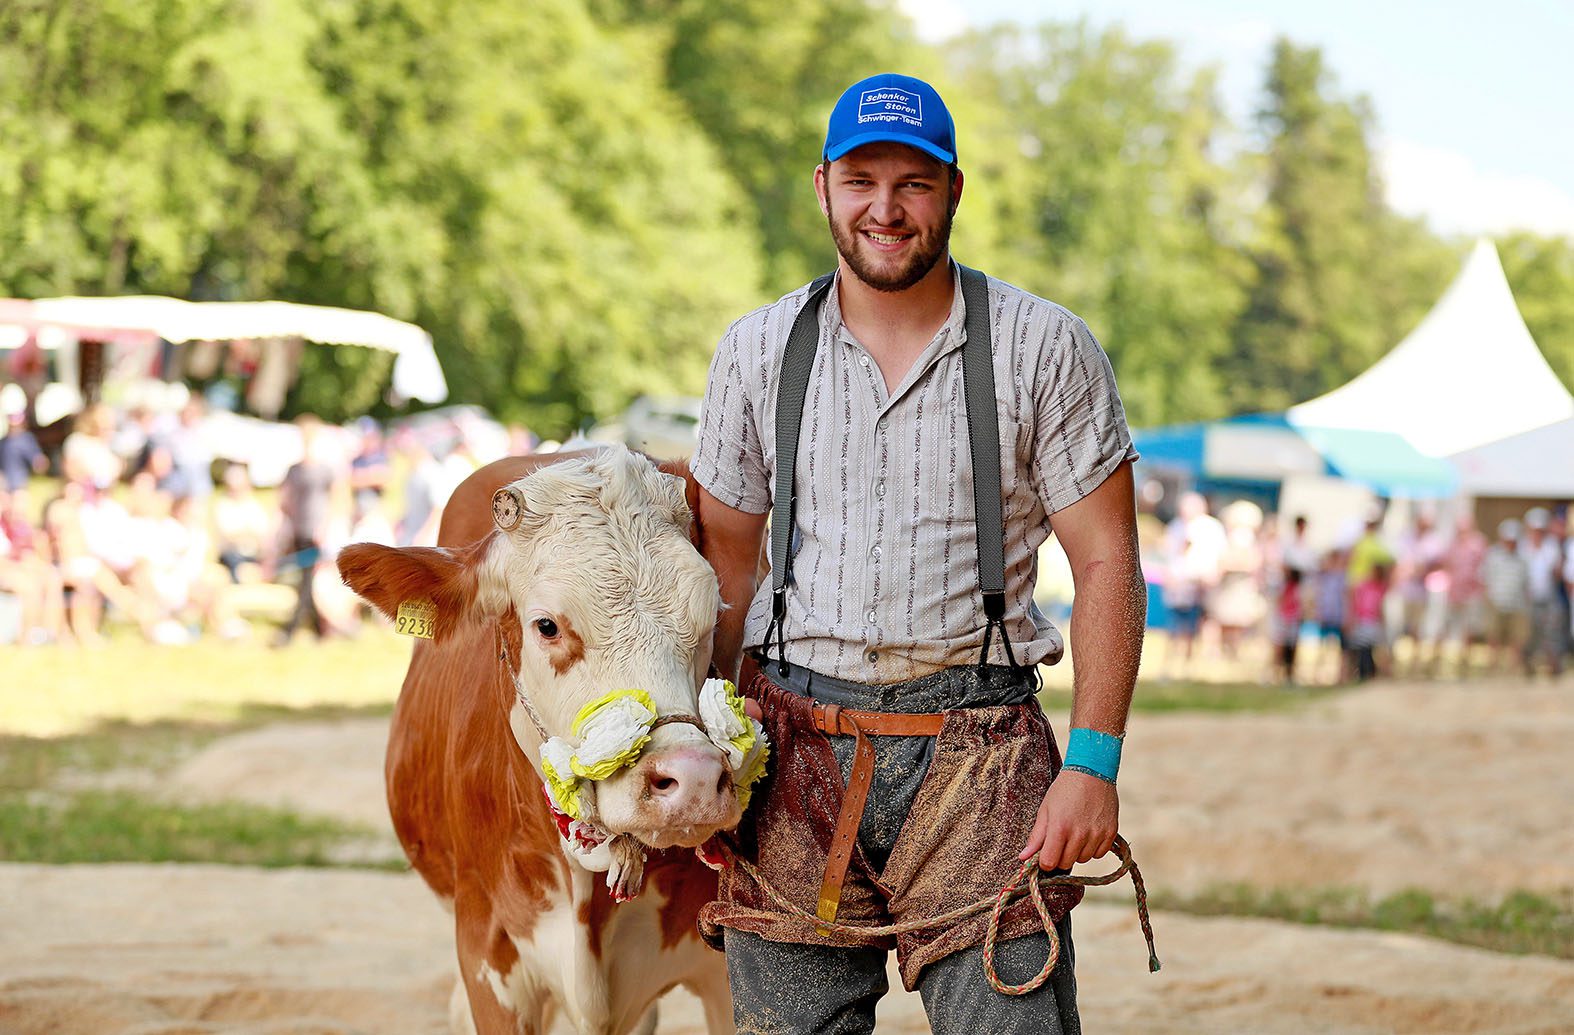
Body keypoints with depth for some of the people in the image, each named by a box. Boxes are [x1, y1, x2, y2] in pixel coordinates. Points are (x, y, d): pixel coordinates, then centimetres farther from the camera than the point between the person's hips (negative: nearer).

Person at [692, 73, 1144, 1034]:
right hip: (797, 749, 2)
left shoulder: (1045, 348, -1)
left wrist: (1092, 764, -9)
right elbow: (727, 561, 13)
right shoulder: (759, 351, 7)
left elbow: (1108, 562, -1)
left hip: (978, 749, -2)